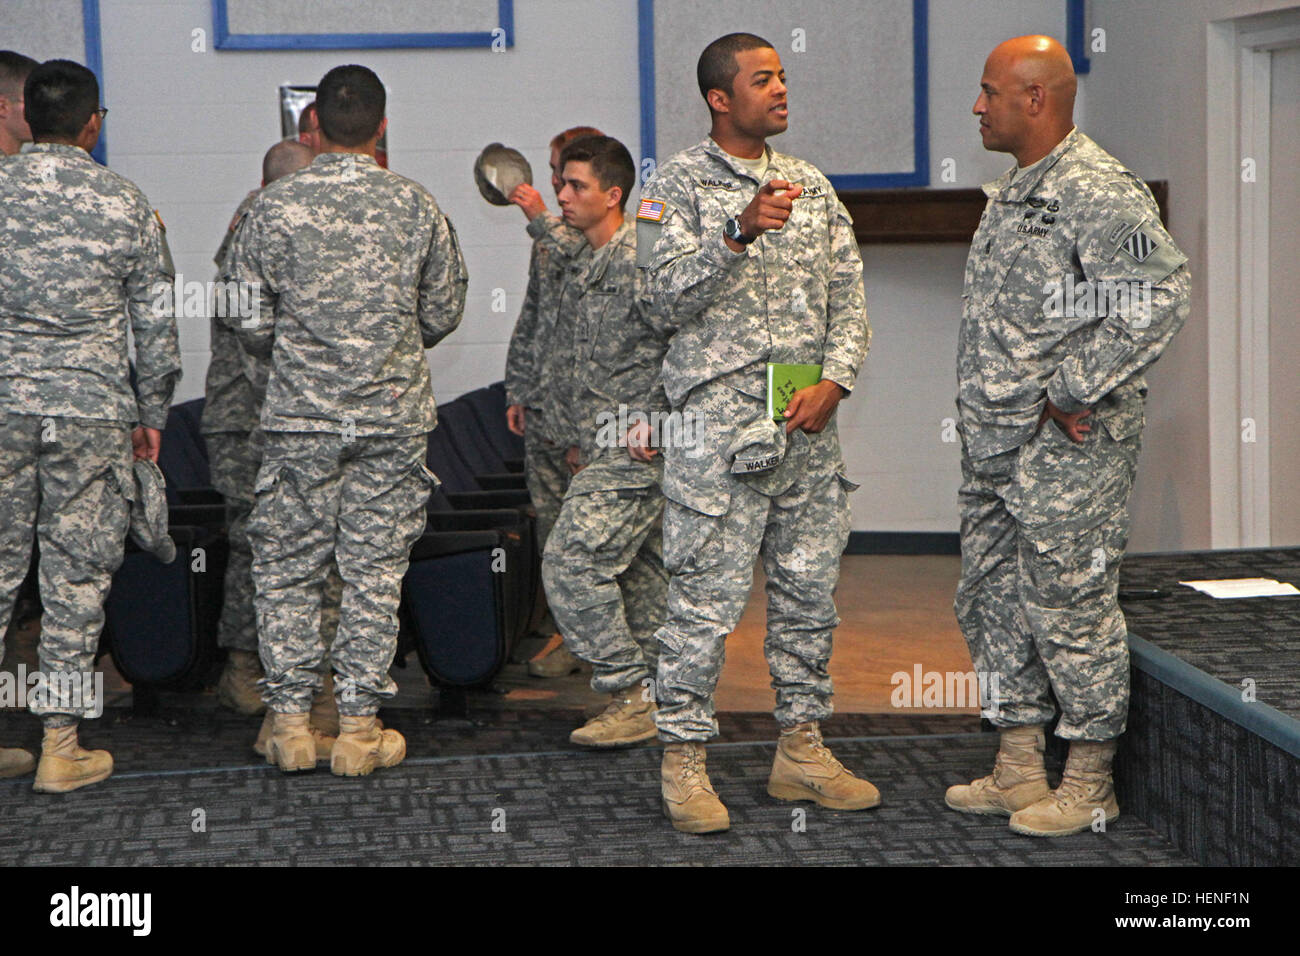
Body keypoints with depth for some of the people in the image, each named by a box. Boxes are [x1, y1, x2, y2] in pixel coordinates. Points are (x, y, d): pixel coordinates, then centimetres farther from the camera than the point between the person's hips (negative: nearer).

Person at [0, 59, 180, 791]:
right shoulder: (126, 204, -1)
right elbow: (156, 321, 2)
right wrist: (152, 413, 12)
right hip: (93, 411, -1)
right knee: (79, 573, 5)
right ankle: (60, 744, 8)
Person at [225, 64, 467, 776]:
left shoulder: (276, 205, -6)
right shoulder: (416, 205, -2)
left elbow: (248, 318, -3)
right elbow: (445, 312, 6)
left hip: (300, 416, -1)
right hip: (393, 417, 1)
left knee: (288, 568, 10)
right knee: (375, 570, 6)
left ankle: (290, 723, 12)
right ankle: (360, 727, 9)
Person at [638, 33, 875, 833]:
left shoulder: (811, 184, 15)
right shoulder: (679, 184, -1)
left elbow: (849, 295, 12)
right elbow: (672, 292, -13)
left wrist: (834, 381, -3)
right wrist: (740, 232, -27)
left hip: (811, 427, 6)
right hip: (721, 422, -5)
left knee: (810, 589, 9)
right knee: (707, 597, -6)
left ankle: (803, 751, 20)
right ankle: (685, 760, 3)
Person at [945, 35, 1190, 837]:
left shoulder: (1099, 191, -15)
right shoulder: (1010, 193, 16)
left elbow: (1160, 297, -23)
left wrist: (1072, 393, -20)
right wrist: (983, 422, 17)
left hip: (1070, 448, -10)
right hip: (995, 447, 10)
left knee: (1071, 605, -2)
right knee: (994, 603, 14)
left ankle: (1090, 784, 10)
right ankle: (1019, 768, 25)